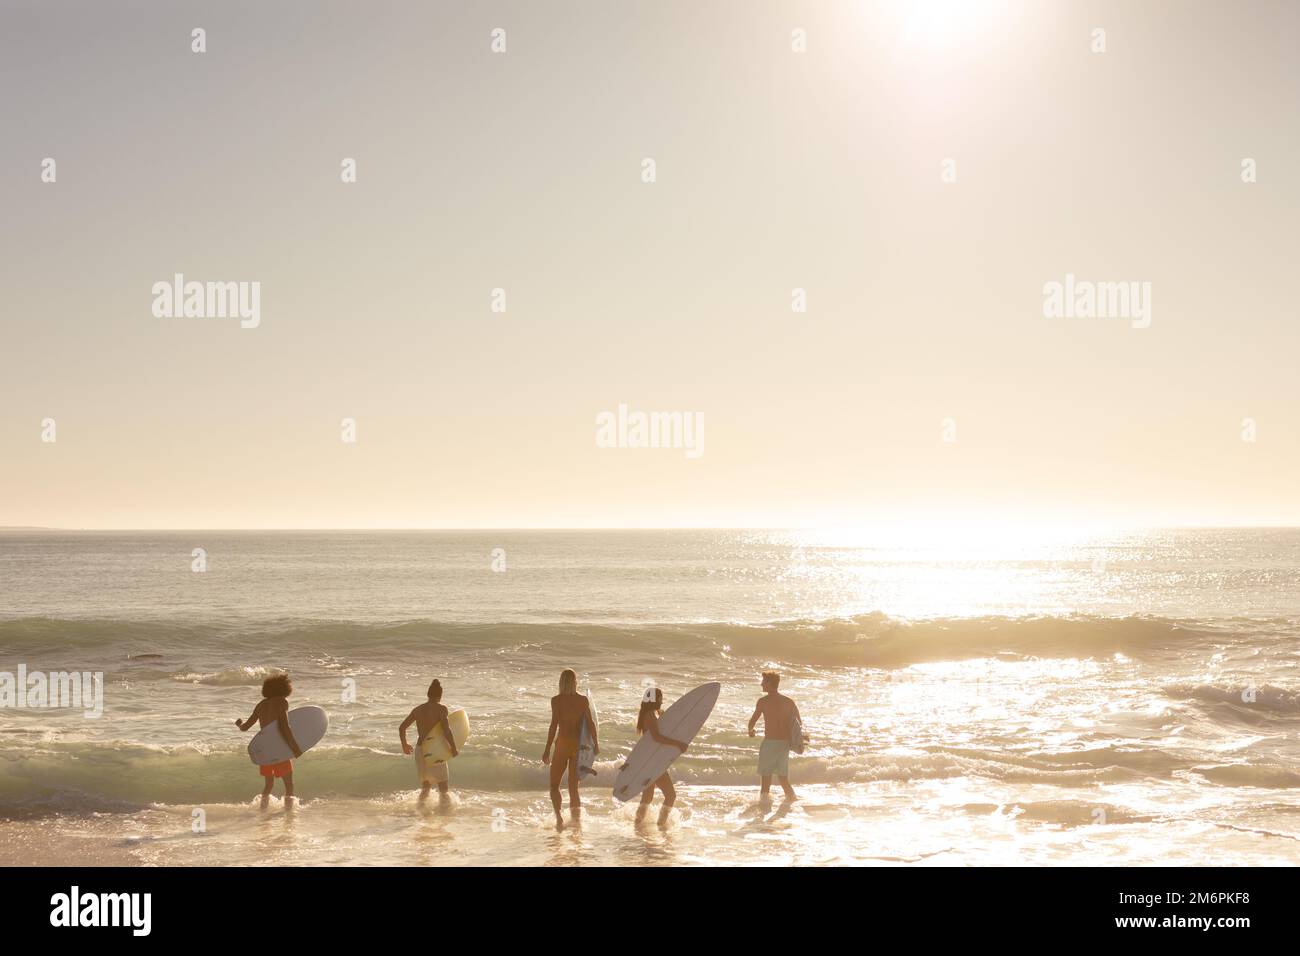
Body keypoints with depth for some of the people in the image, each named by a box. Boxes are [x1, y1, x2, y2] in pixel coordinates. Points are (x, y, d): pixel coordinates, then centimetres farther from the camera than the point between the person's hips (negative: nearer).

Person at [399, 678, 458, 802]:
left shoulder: (418, 709, 7)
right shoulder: (441, 709, -10)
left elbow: (402, 728, 10)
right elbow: (446, 730, -21)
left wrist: (404, 745, 24)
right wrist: (454, 748, -11)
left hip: (420, 749, 6)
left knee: (425, 786, 21)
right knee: (443, 788, 4)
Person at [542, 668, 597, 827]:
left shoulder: (557, 700, -7)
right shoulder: (583, 700, 2)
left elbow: (554, 725, -11)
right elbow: (591, 723, 2)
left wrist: (547, 750, -8)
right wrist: (596, 744, 14)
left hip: (563, 743, -3)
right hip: (579, 744, 3)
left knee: (554, 784, 8)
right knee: (574, 787, 12)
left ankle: (558, 814, -16)